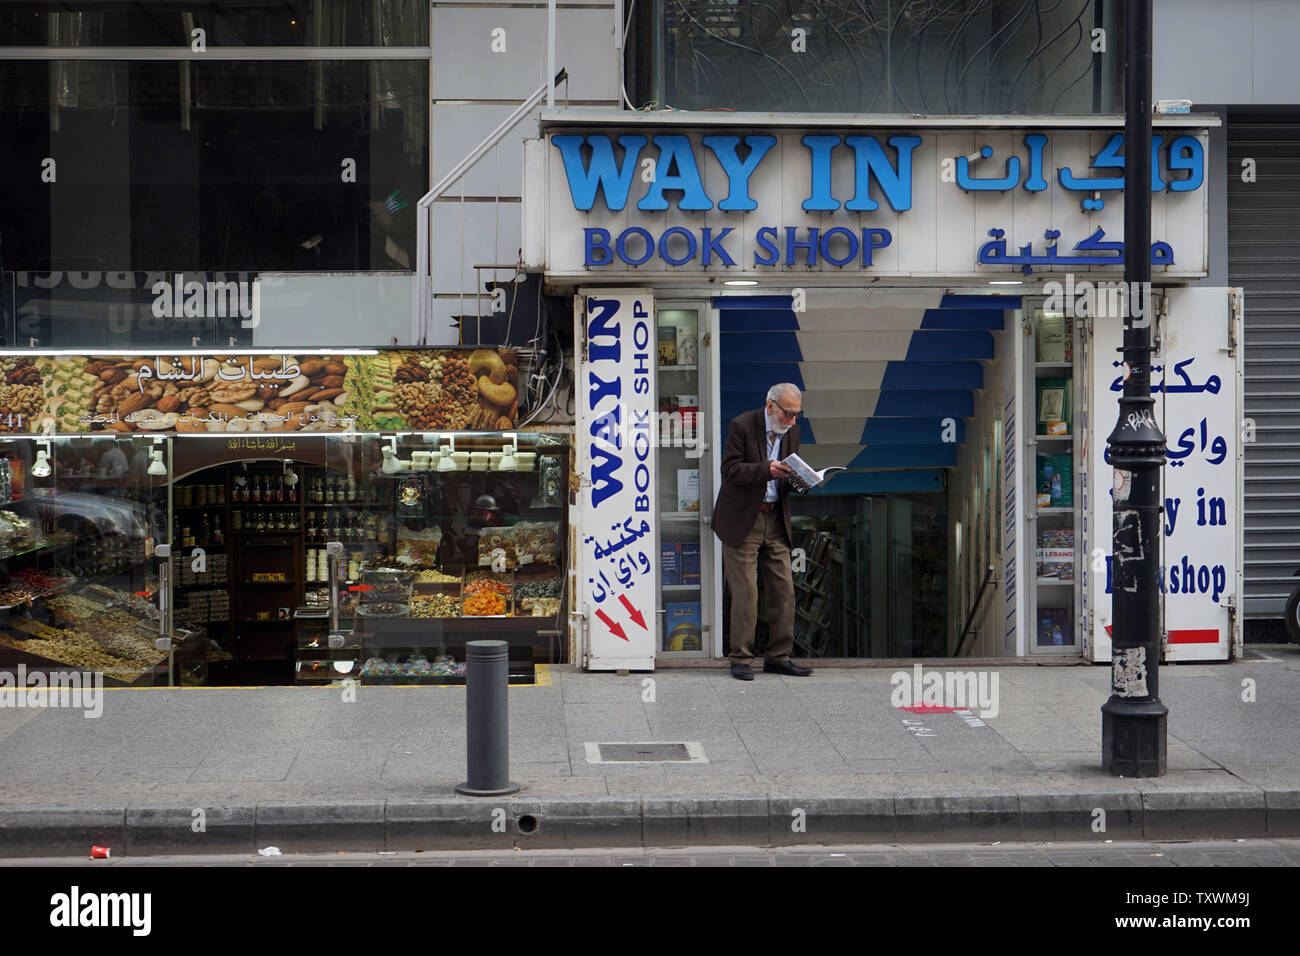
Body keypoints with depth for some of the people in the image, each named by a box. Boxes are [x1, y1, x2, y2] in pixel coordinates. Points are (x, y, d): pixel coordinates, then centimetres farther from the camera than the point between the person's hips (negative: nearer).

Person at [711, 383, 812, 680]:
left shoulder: (792, 431, 8)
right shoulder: (742, 425, -10)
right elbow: (731, 470, -15)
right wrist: (766, 469, -28)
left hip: (776, 521, 6)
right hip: (742, 521, -6)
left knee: (783, 589, 4)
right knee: (745, 591, -5)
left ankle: (778, 658, 12)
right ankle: (741, 659, 3)